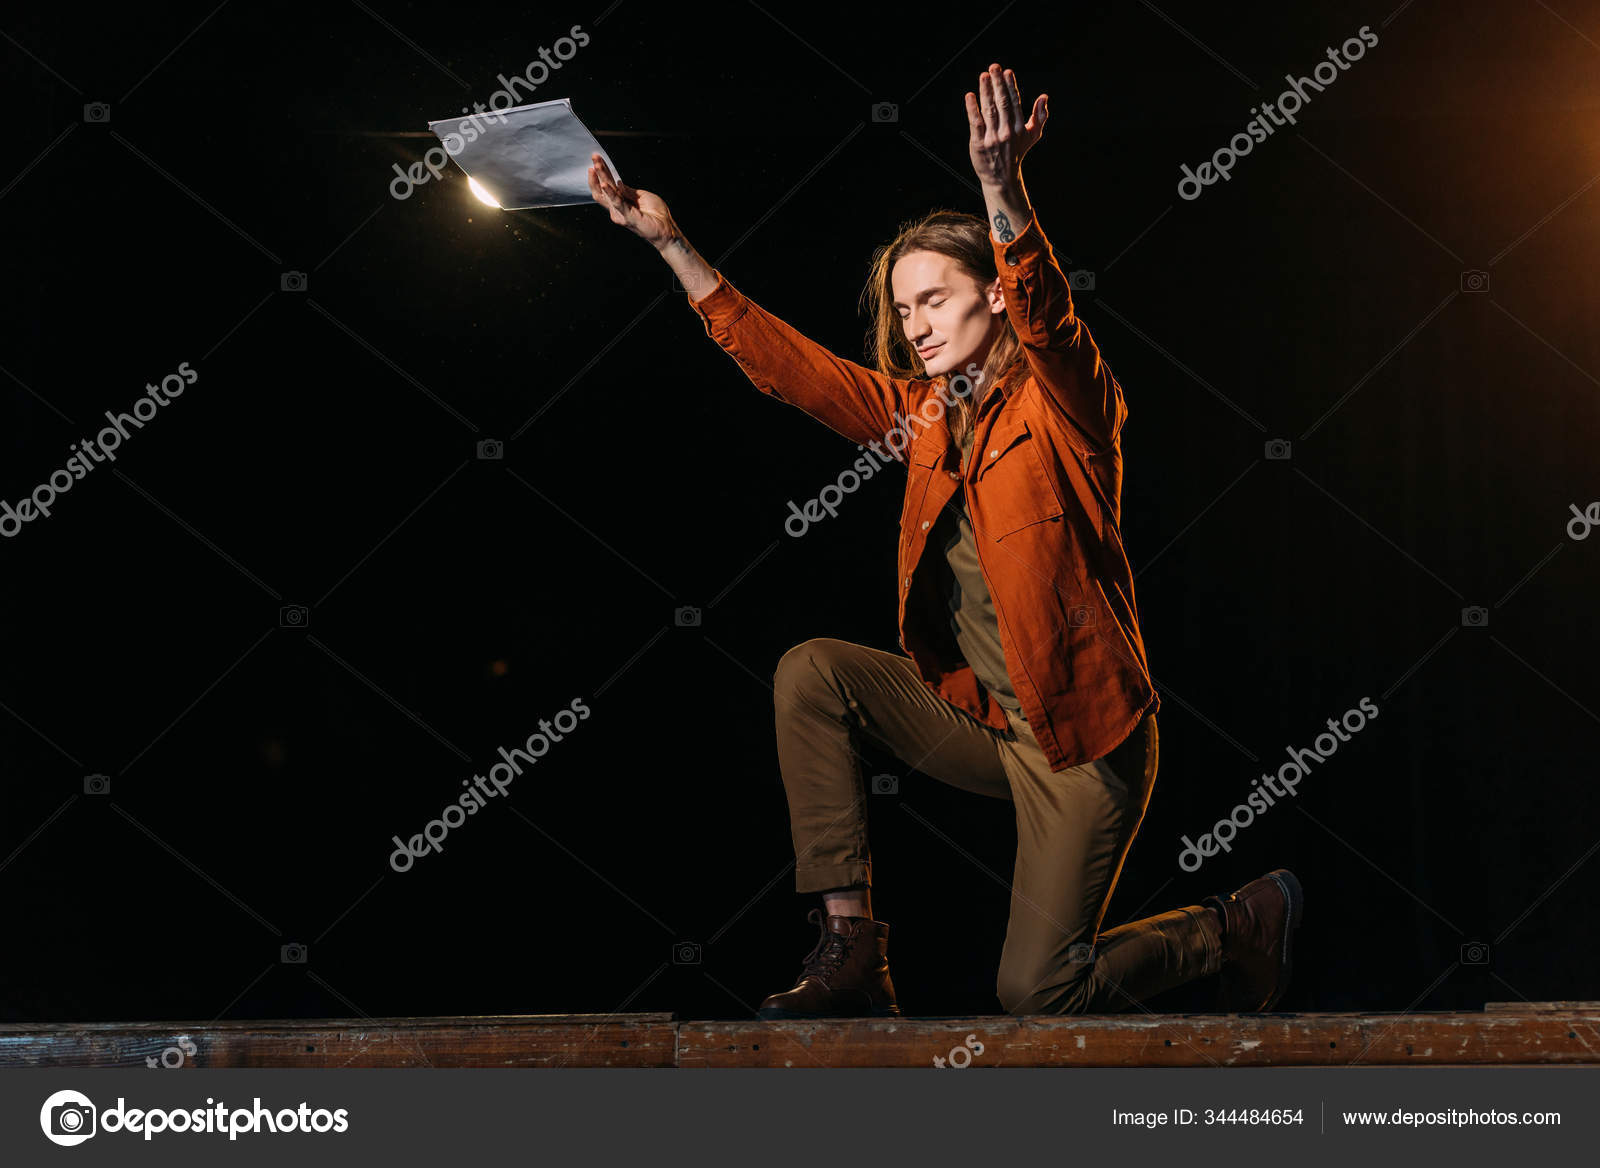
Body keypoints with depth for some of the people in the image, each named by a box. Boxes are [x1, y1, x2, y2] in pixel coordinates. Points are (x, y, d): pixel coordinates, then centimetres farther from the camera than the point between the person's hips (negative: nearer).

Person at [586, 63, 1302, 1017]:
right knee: (812, 672, -8)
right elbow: (788, 364, 6)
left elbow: (1047, 318, -33)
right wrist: (670, 242, 0)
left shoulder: (1064, 404, -11)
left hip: (1082, 733, -7)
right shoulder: (924, 412, 8)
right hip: (979, 714, 7)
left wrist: (1002, 189, -51)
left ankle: (1250, 920, 17)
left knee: (1038, 994, -10)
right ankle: (852, 950, -4)